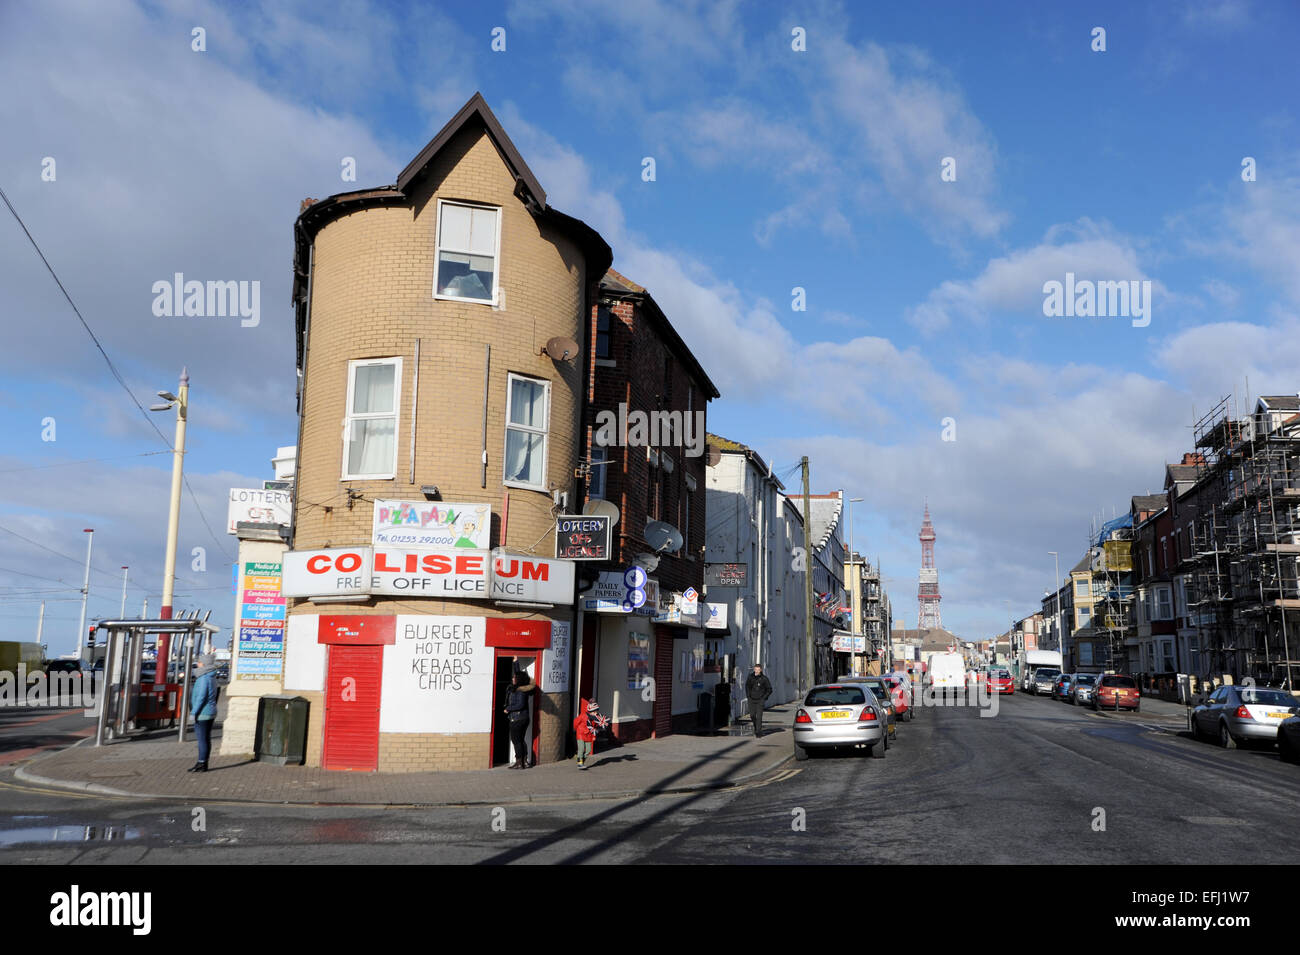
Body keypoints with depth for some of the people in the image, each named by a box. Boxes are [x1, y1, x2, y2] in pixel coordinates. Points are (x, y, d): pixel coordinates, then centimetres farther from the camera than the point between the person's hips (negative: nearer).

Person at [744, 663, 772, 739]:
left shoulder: (764, 679, -10)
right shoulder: (751, 677, -2)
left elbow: (769, 690, 1)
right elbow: (747, 686, 17)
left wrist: (764, 698, -5)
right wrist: (748, 696, 10)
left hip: (760, 700, -3)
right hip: (752, 699, 3)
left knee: (759, 716, -9)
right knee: (752, 715, 6)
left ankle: (758, 733, -3)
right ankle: (756, 727, 32)